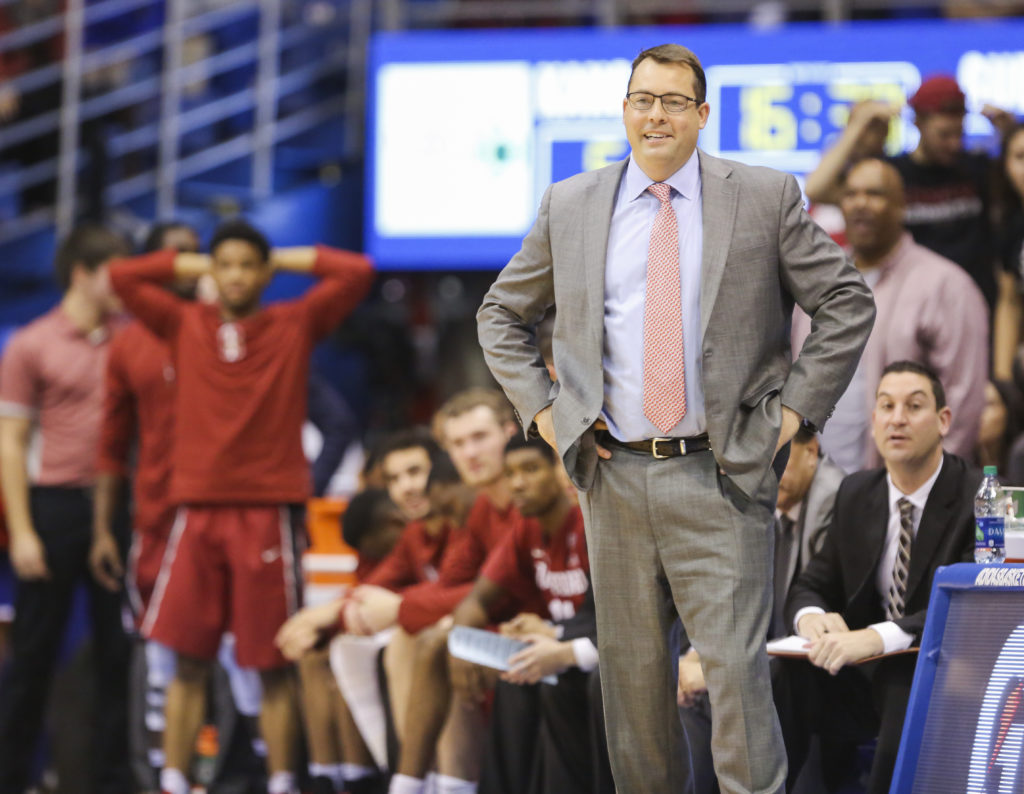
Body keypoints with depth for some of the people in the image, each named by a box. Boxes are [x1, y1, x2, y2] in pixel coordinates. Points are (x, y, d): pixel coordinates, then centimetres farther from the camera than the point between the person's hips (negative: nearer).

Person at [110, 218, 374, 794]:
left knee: (274, 663, -1)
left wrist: (285, 260, 8)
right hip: (199, 509, 2)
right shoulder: (184, 326, 11)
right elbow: (122, 277, 12)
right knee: (189, 660, 1)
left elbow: (357, 273, 0)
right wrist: (196, 266, 14)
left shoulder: (296, 325, 6)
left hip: (268, 511, -2)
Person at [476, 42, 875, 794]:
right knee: (632, 668, 8)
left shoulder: (766, 197, 2)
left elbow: (848, 303, 5)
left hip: (722, 477, -3)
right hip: (615, 472, 3)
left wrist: (795, 406, -2)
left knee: (736, 665, -9)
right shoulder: (569, 206, 8)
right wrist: (541, 407, 6)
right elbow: (502, 315, 19)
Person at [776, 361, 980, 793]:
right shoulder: (856, 493, 9)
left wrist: (879, 637, -37)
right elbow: (811, 586, 12)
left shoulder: (980, 498, -10)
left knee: (903, 687, -38)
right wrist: (811, 616, -15)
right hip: (867, 677, 5)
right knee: (774, 682, -22)